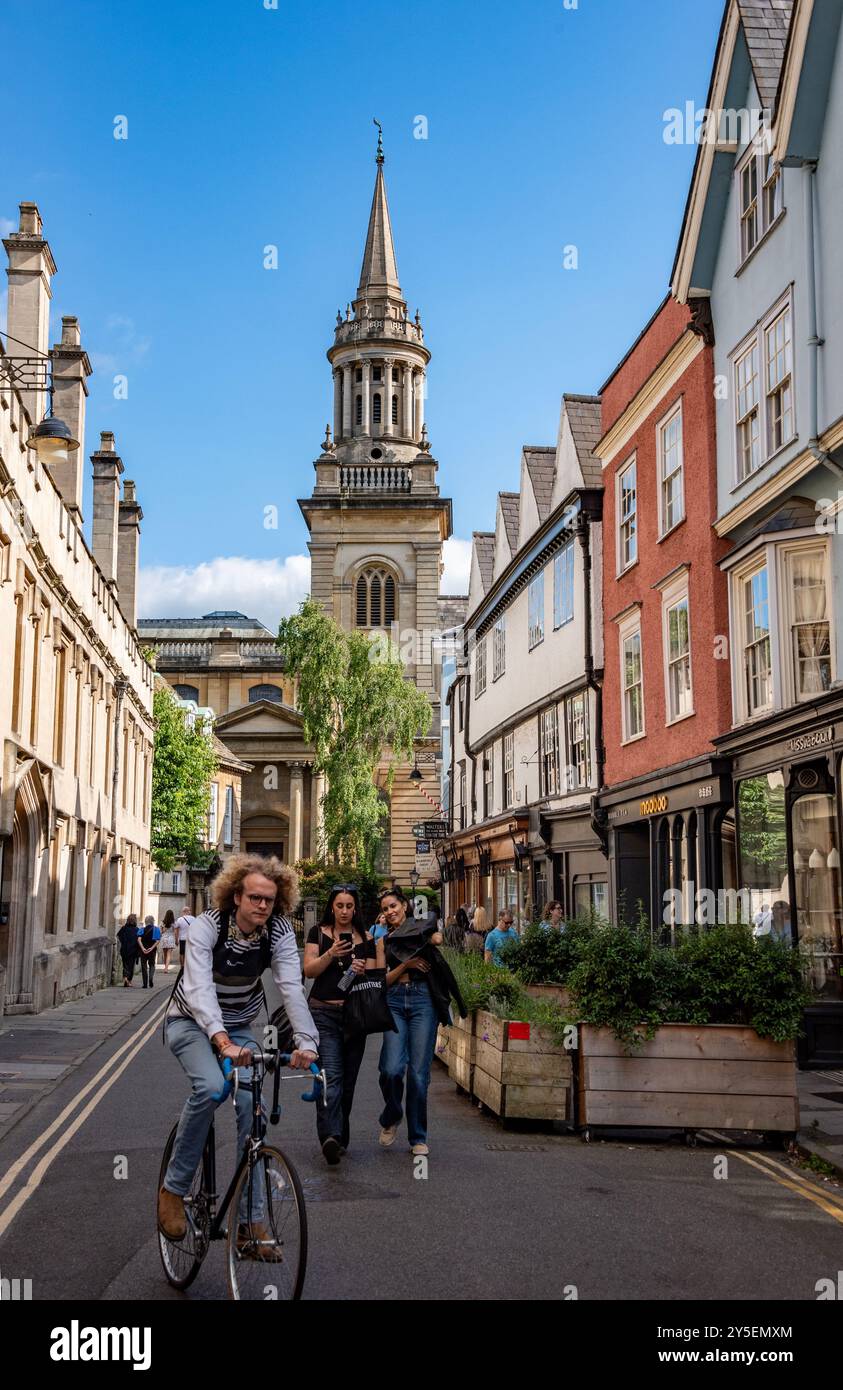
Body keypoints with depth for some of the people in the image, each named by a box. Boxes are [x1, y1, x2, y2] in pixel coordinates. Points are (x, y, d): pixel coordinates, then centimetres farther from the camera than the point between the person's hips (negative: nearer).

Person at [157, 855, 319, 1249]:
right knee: (211, 1086, -32)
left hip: (239, 1029, 3)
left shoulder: (279, 932, -15)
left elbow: (292, 987, -28)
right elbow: (199, 987, -39)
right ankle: (173, 1189, -14)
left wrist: (306, 1040, -46)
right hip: (192, 1022, -3)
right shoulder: (207, 925, -25)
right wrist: (221, 1039, -55)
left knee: (251, 1103, -16)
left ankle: (250, 1221, -4)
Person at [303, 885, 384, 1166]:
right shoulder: (319, 933, 6)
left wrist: (362, 971, -13)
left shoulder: (366, 938, 10)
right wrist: (330, 954, -19)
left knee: (348, 1079, 7)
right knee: (331, 1076, -17)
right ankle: (331, 1137, -29)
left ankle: (340, 1138, 20)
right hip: (324, 1013, -3)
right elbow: (309, 971, -3)